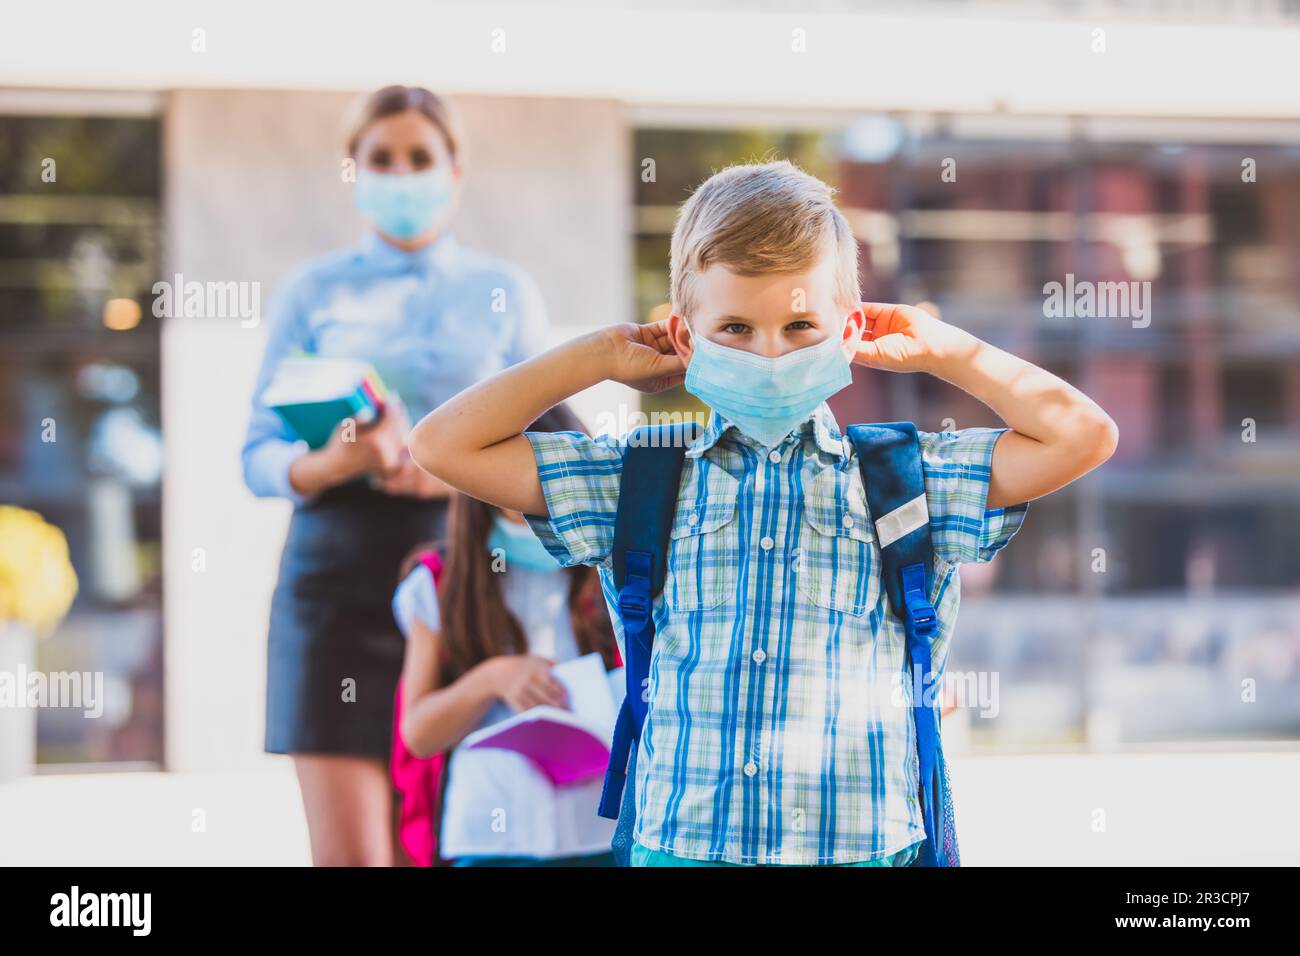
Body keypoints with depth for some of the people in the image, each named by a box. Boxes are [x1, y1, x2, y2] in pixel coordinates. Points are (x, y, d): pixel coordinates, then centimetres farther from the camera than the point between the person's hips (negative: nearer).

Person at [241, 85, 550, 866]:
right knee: (348, 852, -8)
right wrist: (336, 463, -16)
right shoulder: (314, 292, 11)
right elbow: (261, 458, 6)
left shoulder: (505, 293, 12)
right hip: (340, 574, 0)